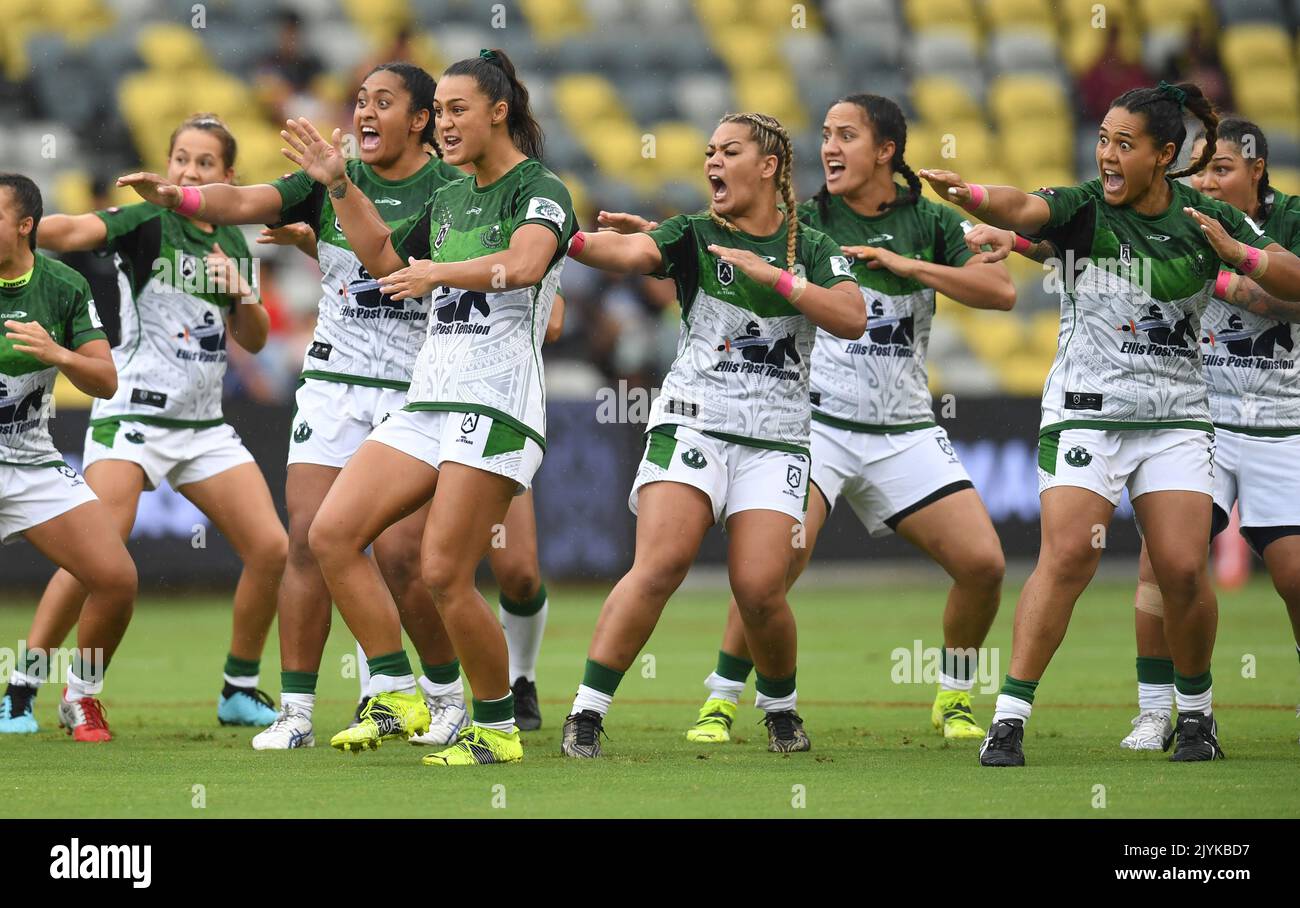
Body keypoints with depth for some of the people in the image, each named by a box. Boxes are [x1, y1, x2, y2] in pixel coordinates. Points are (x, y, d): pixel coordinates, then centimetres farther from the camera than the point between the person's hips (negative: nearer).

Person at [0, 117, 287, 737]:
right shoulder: (148, 223, -7)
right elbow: (76, 232, -26)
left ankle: (239, 692, 14)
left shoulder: (233, 245, 11)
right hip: (134, 411, -6)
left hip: (204, 423, 6)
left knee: (270, 549, -2)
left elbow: (253, 340, 19)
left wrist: (241, 292, -2)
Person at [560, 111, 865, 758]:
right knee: (661, 564, -19)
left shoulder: (812, 250, 8)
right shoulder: (694, 237, 6)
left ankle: (781, 707, 18)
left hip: (776, 439, 1)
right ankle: (586, 714, -16)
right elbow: (631, 252, -12)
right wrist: (567, 239, -31)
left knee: (759, 588, -11)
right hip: (693, 421, -1)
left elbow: (852, 319, -7)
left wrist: (773, 274, -14)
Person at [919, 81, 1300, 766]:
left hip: (1175, 416, 2)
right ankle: (1009, 718, -12)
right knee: (1067, 558, -15)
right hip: (1086, 412, -2)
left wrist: (1239, 254, -16)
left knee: (1183, 569, -5)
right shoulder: (1083, 210, -6)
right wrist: (966, 194, -48)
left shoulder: (1208, 219, 2)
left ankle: (1196, 711, 18)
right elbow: (1020, 208, -27)